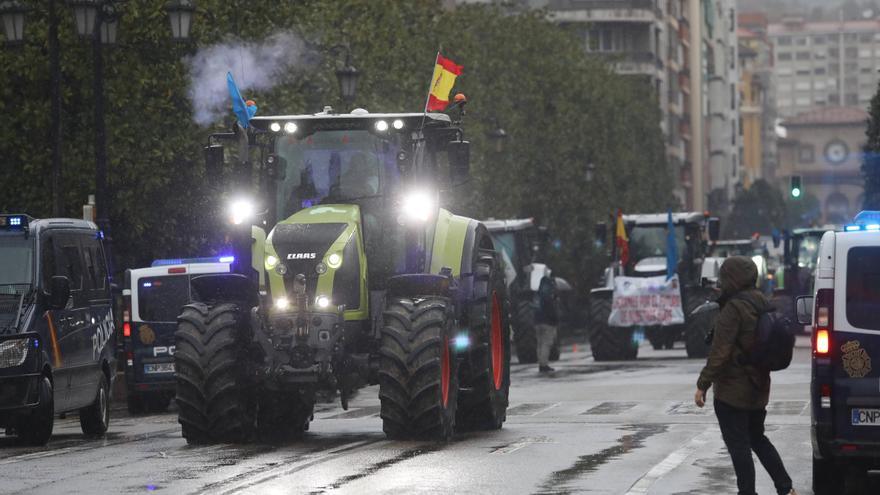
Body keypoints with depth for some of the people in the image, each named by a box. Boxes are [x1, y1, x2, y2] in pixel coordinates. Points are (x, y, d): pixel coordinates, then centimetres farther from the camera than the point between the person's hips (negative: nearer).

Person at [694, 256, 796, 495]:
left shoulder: (733, 309, -19)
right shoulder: (764, 304, 7)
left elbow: (720, 352, -22)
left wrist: (703, 385, -17)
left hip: (733, 390, -9)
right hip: (759, 388, 9)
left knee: (738, 445, -1)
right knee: (757, 438, 21)